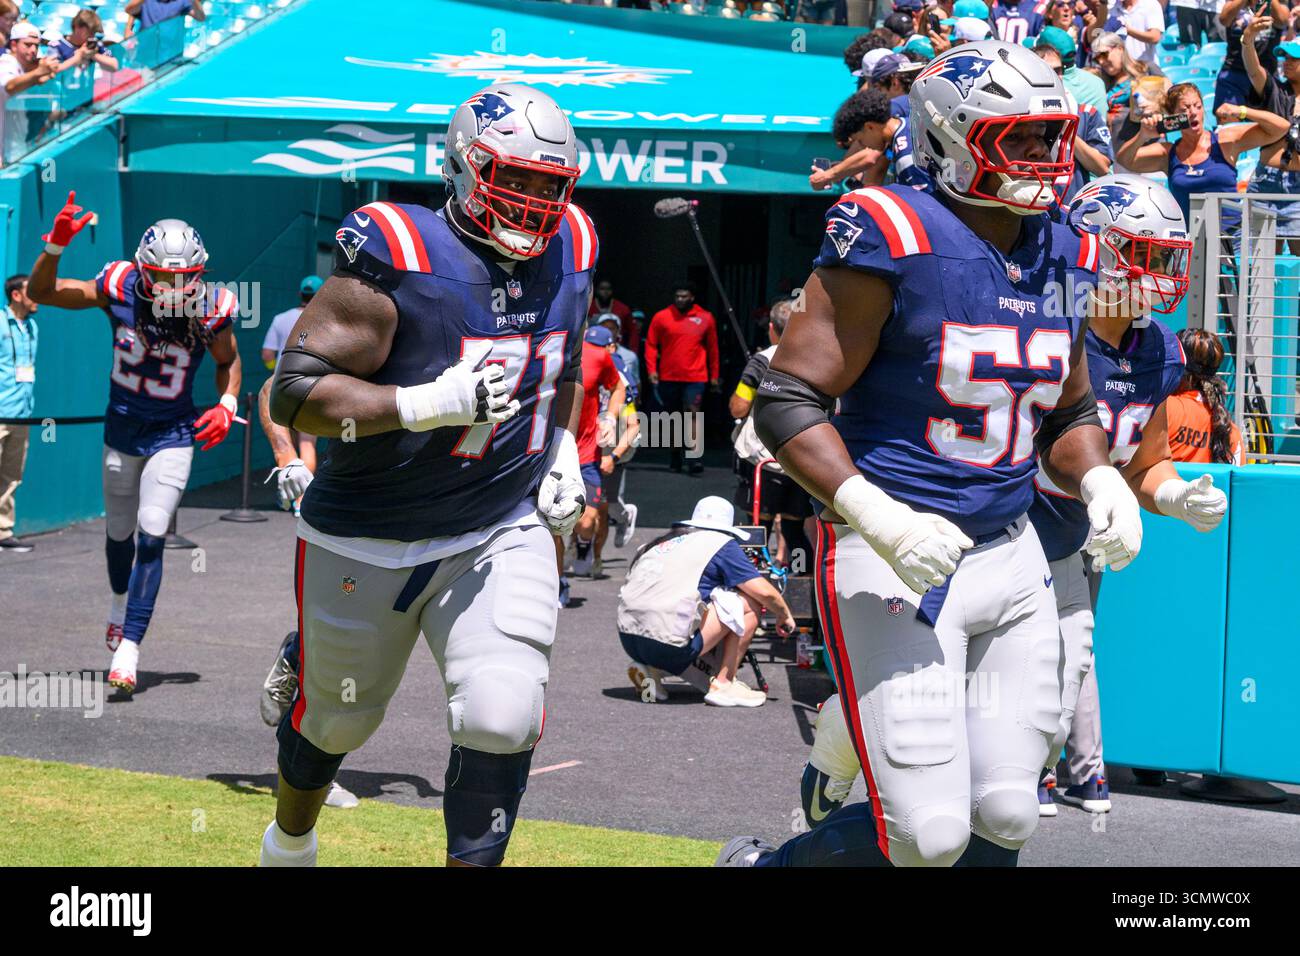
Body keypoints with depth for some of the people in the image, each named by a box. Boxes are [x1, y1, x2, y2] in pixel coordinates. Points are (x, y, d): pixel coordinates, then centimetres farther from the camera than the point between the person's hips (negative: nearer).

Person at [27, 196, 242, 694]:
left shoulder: (210, 309, -16)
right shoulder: (119, 289, -17)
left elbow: (228, 361, 5)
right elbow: (40, 293, -10)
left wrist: (226, 404, -13)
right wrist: (55, 245, -26)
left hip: (174, 436, -2)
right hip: (122, 430, 2)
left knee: (151, 535, -16)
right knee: (119, 533, 18)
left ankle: (128, 649, -16)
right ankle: (120, 602, 49)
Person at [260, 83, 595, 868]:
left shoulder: (568, 253, -1)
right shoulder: (396, 258, -21)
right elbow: (296, 394, -23)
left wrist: (565, 453, 6)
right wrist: (427, 404, -31)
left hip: (504, 531, 3)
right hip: (370, 538, -3)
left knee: (503, 719, -16)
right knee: (339, 715, 18)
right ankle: (290, 840, 49)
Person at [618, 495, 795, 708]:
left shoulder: (658, 543, 26)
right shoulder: (721, 544, 8)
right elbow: (765, 592, 4)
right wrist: (785, 616, 25)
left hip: (627, 640, 7)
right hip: (668, 645, -7)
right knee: (750, 602, 7)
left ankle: (651, 669, 13)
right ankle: (724, 684, 8)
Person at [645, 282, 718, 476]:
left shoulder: (705, 318, 3)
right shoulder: (662, 317, 1)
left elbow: (712, 348, 10)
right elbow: (651, 345, 6)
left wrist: (714, 375, 11)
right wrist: (651, 369, -4)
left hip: (695, 377, -2)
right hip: (668, 377, 2)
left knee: (693, 414, -15)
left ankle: (695, 458, -19)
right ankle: (676, 457, 25)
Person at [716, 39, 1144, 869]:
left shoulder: (1060, 258, 9)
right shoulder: (895, 240, -14)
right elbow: (787, 401, -14)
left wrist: (1100, 480, 1)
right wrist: (880, 518, -26)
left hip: (1011, 560, 7)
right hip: (896, 564, -7)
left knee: (1006, 820, 4)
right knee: (927, 837, -10)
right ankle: (759, 865, 17)